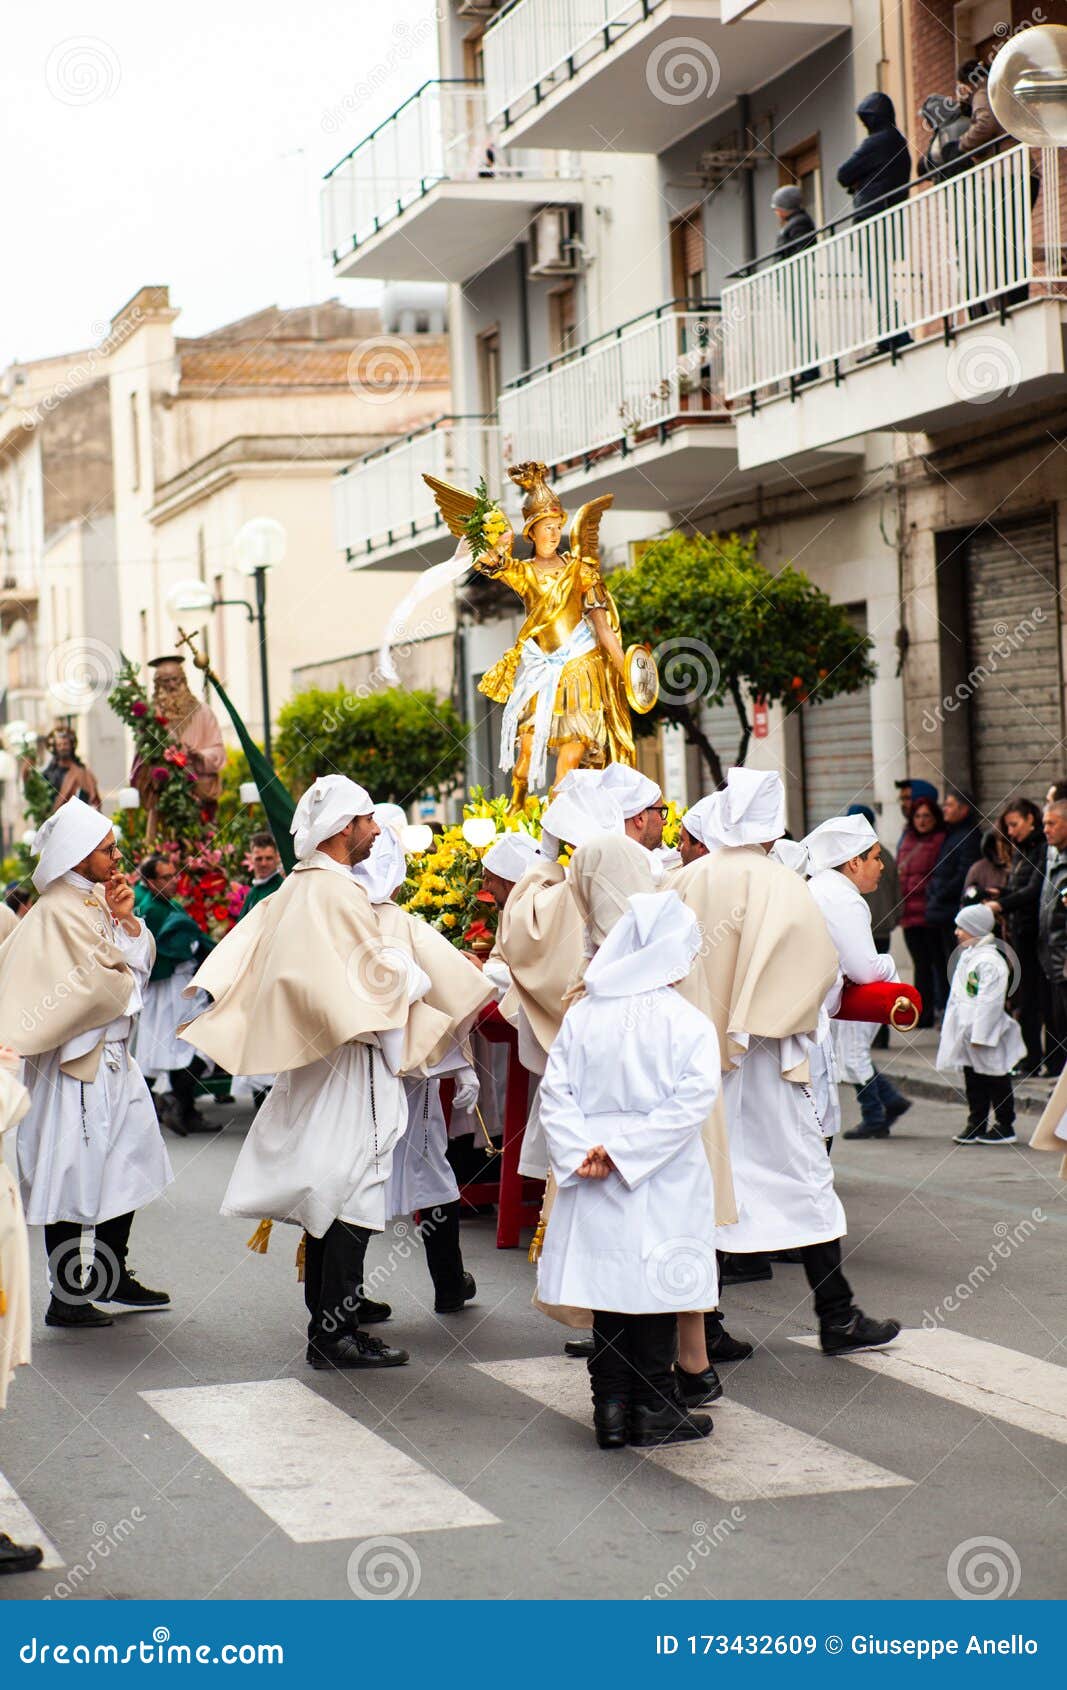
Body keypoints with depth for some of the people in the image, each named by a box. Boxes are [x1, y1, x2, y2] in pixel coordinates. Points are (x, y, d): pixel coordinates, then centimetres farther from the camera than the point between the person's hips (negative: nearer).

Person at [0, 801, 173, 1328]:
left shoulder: (97, 898, 10)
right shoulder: (57, 913, -18)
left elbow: (142, 958, 8)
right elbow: (98, 984, -23)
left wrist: (127, 918, -7)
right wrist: (130, 979, -4)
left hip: (112, 1056, 9)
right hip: (77, 1063, -9)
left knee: (130, 1163, 15)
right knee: (73, 1177, -2)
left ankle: (111, 1275, 29)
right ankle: (66, 1297, 6)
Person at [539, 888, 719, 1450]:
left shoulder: (580, 1016, 3)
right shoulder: (689, 1023, -8)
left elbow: (555, 1091, -2)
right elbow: (692, 1100, -17)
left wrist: (582, 1151, -9)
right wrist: (624, 1149, -16)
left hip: (595, 1191, 3)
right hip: (663, 1191, -3)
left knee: (609, 1282, 10)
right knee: (655, 1287, 5)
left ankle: (611, 1405, 12)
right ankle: (653, 1408, 11)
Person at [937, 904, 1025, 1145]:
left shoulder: (989, 961, -19)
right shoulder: (967, 955, 12)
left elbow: (989, 1001, -21)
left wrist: (979, 1035, -22)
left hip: (985, 1033, -9)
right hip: (966, 1031, 9)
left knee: (995, 1078, 1)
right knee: (973, 1080, 13)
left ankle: (1005, 1127, 9)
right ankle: (976, 1125, 20)